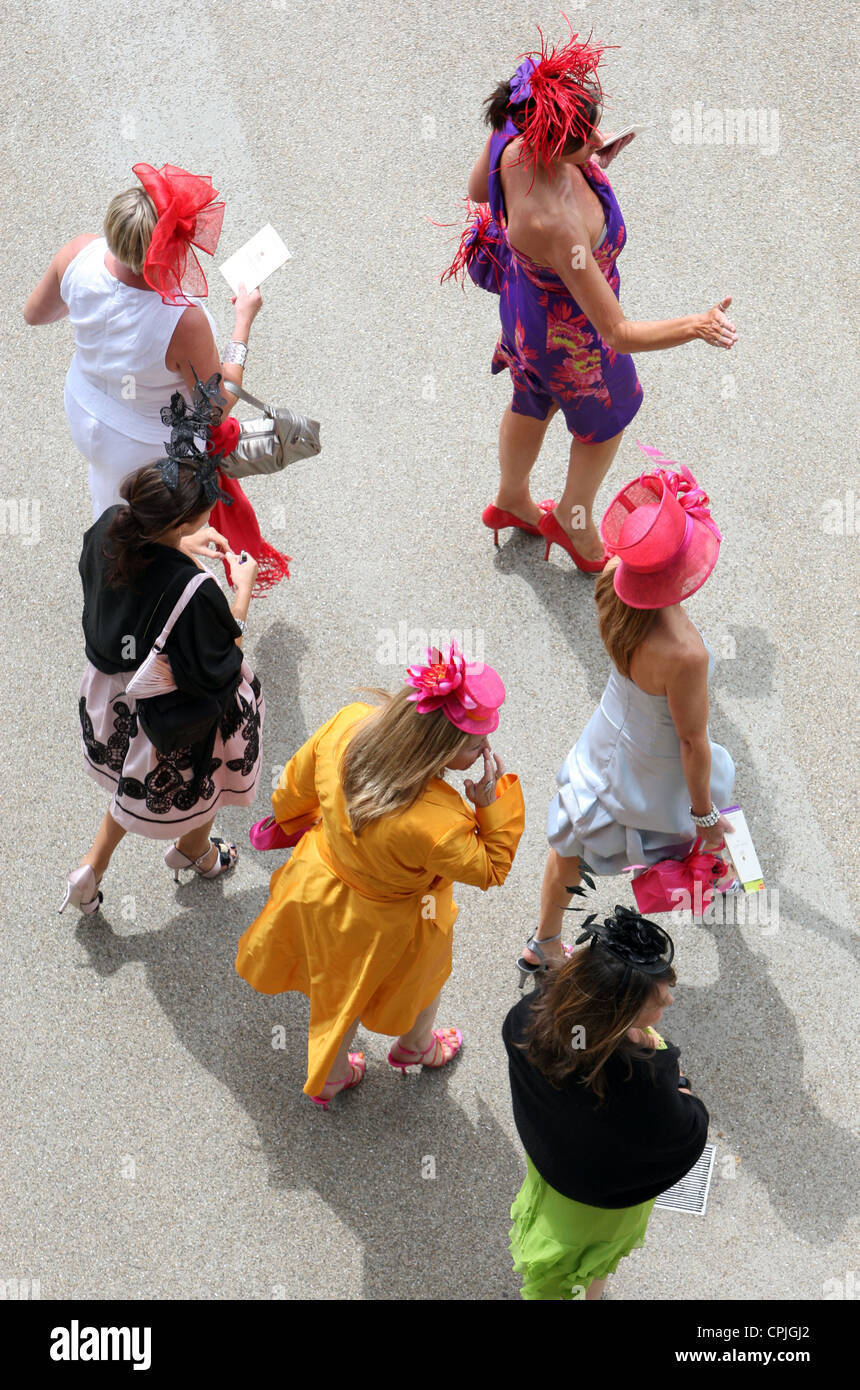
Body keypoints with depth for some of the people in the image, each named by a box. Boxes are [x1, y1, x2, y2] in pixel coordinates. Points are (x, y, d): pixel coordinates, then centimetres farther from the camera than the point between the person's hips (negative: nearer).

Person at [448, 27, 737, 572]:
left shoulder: (511, 134, -27)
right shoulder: (555, 224, -48)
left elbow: (478, 190, -2)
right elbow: (618, 334, -40)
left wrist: (587, 166, -3)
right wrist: (696, 326, -54)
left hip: (524, 293, 7)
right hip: (569, 332, -7)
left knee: (534, 401, 34)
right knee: (607, 417, 26)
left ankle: (512, 501, 63)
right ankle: (575, 519, 54)